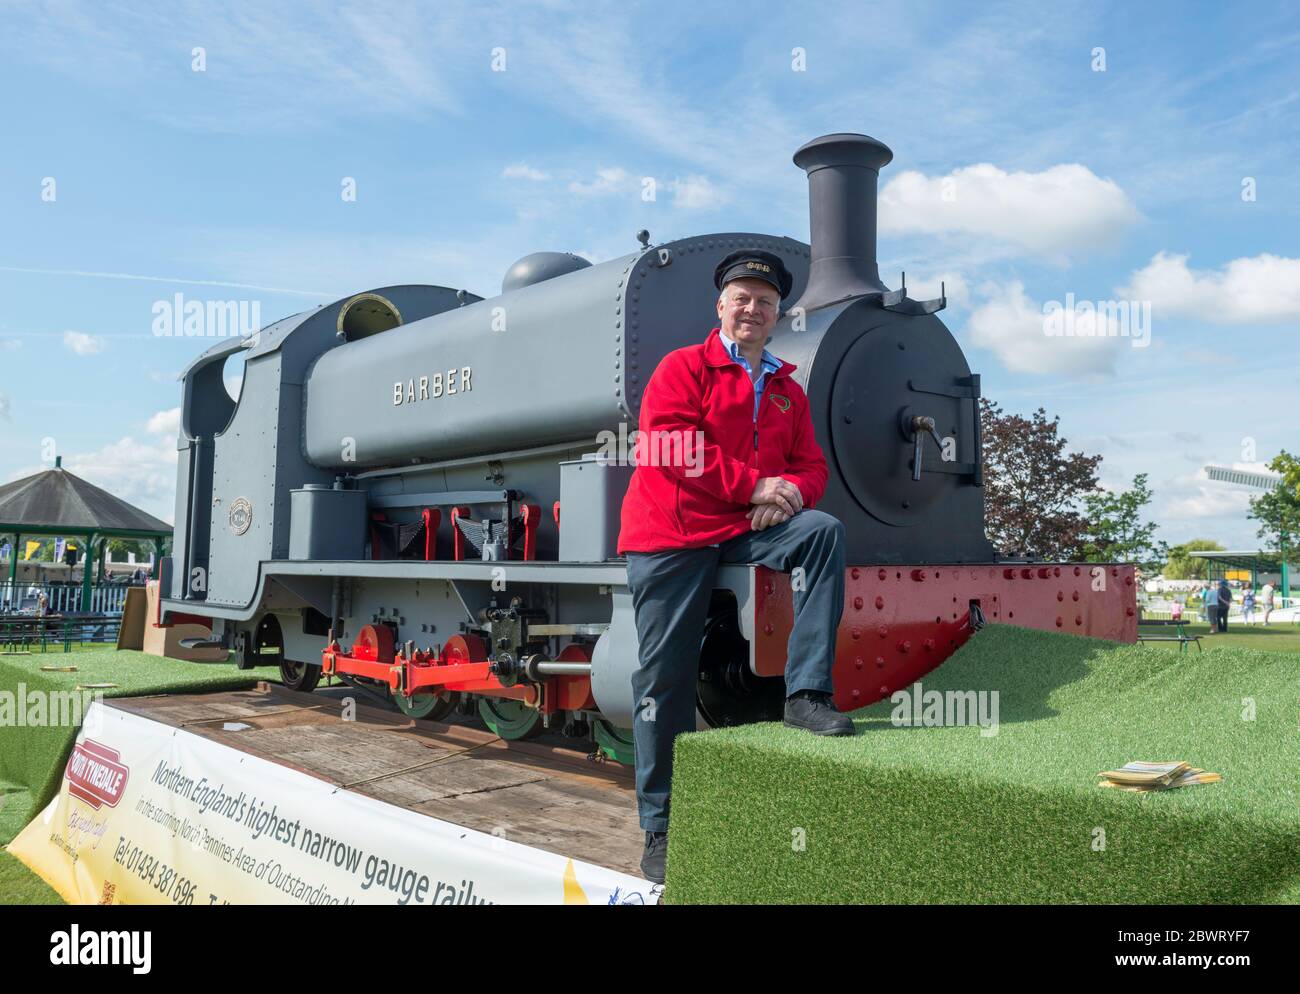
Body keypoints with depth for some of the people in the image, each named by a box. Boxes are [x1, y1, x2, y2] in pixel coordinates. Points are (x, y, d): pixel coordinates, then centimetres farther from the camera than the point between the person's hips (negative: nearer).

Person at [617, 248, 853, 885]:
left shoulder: (788, 391, 19)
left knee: (823, 529, -24)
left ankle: (808, 695, -22)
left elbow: (811, 464, 14)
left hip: (747, 532, 4)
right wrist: (754, 485, -15)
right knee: (666, 682, -3)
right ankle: (661, 831, 10)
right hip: (673, 536, -4)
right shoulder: (684, 368, 4)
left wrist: (793, 492, -11)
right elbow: (668, 446, -11)